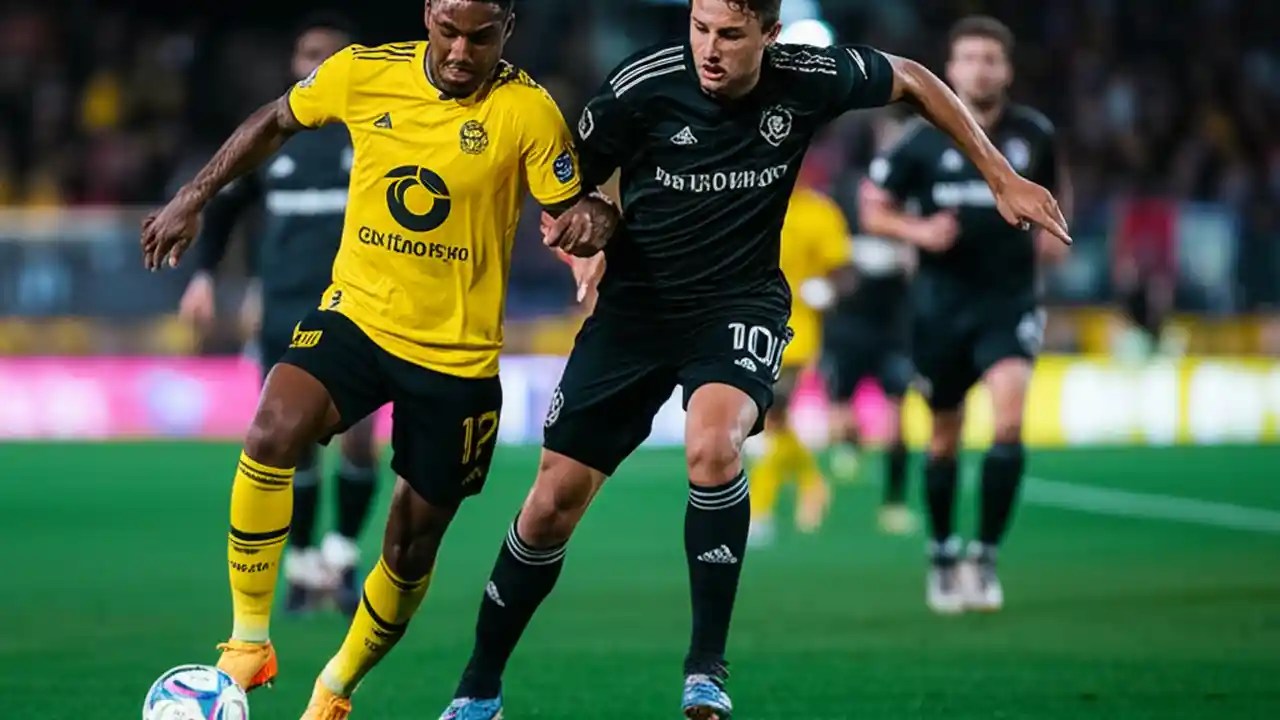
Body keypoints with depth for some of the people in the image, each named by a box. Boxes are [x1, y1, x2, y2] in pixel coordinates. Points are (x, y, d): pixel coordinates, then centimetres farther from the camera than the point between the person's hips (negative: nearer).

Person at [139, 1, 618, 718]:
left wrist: (592, 219, -26)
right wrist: (195, 197, 11)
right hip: (356, 315, 1)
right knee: (272, 435, -28)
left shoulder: (528, 111, -13)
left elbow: (570, 210, -3)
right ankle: (250, 642, -13)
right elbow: (277, 121, 11)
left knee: (413, 545, 8)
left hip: (460, 355, 0)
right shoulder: (364, 72, -7)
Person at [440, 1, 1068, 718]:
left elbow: (912, 80, 7)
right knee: (555, 499, -1)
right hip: (637, 302, 1)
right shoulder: (644, 86, -16)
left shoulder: (807, 80, -14)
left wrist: (1003, 178, 8)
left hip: (739, 304, -1)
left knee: (712, 446, -33)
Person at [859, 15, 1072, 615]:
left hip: (1009, 300, 0)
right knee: (945, 438, 9)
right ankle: (942, 558, 28)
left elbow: (1052, 191, 22)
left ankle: (985, 557, -10)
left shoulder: (1033, 134, 2)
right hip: (942, 301, 0)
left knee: (1009, 423, -20)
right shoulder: (924, 139, -2)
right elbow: (873, 208, 4)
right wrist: (917, 232, -14)